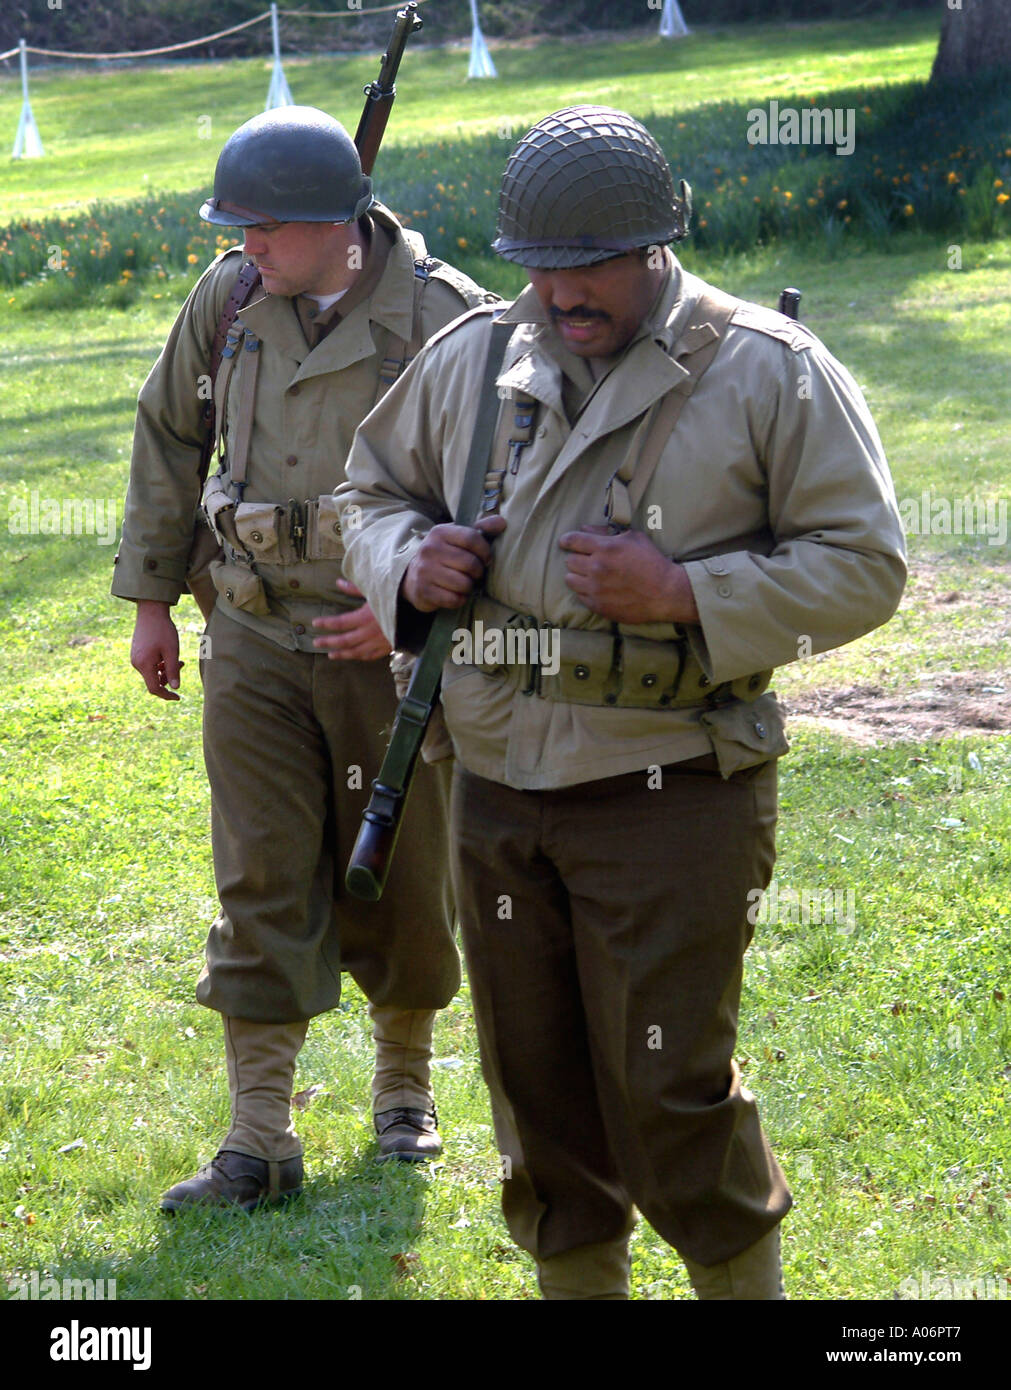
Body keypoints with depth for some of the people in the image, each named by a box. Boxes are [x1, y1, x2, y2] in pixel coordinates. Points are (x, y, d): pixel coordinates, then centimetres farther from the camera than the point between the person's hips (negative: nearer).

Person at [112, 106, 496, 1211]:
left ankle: (404, 1082, 31)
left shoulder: (445, 319, -13)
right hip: (256, 635, 3)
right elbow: (167, 436, 13)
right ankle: (259, 1141, 3)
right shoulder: (230, 296, 0)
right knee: (260, 884, -1)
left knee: (396, 881, 8)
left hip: (392, 640, -3)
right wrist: (149, 597, 12)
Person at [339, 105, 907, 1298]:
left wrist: (686, 594, -18)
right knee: (534, 1082, 13)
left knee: (670, 1088, -5)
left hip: (670, 790, -5)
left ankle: (743, 1283, 15)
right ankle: (574, 1283, 29)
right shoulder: (470, 358, 7)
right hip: (497, 789, 5)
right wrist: (407, 564, -2)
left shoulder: (768, 371, -6)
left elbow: (863, 566, -6)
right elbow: (371, 488, 22)